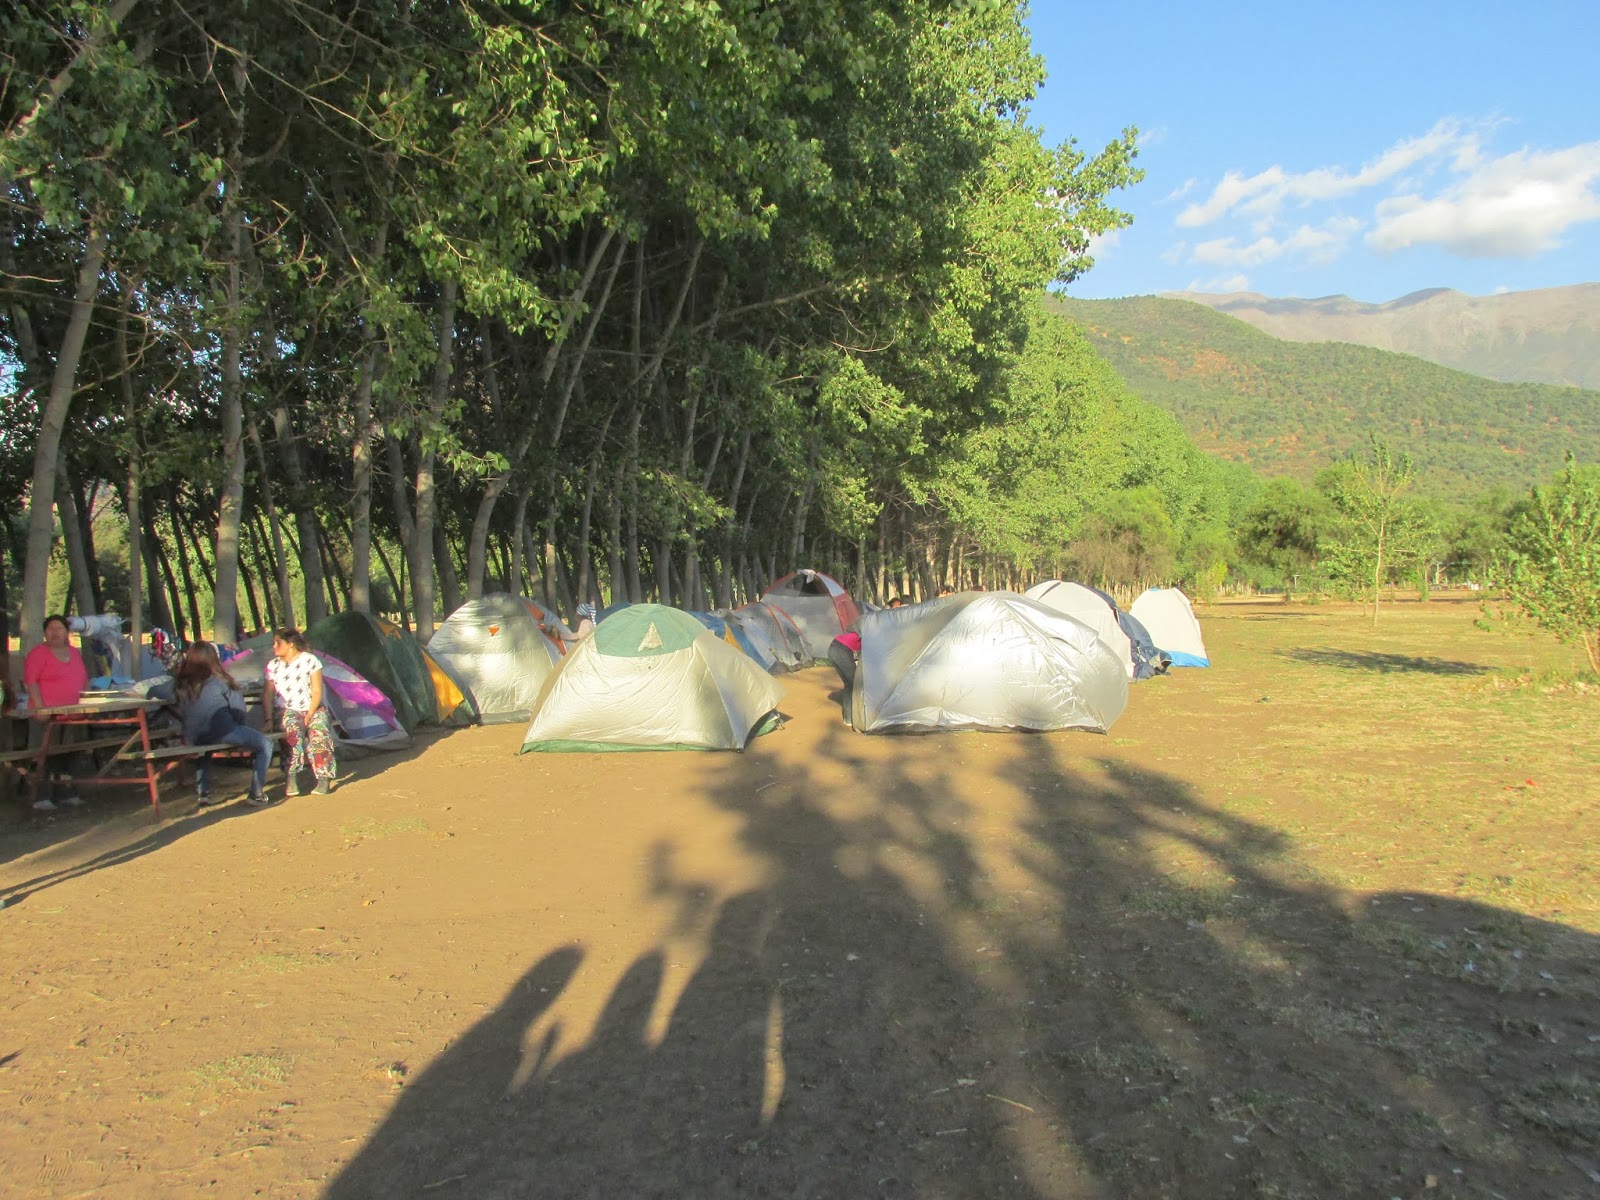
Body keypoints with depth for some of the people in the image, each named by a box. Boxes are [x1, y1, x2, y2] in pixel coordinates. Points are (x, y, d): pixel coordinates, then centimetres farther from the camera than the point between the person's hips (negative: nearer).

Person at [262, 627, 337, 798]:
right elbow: (268, 695, 7)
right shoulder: (273, 665, 11)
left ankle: (324, 777, -30)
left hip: (315, 709, -1)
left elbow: (317, 691, -4)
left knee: (318, 734, -31)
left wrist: (310, 715, -15)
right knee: (293, 734, -32)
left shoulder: (310, 660, -1)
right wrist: (269, 719, -6)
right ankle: (291, 778, -37)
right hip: (289, 711, 2)